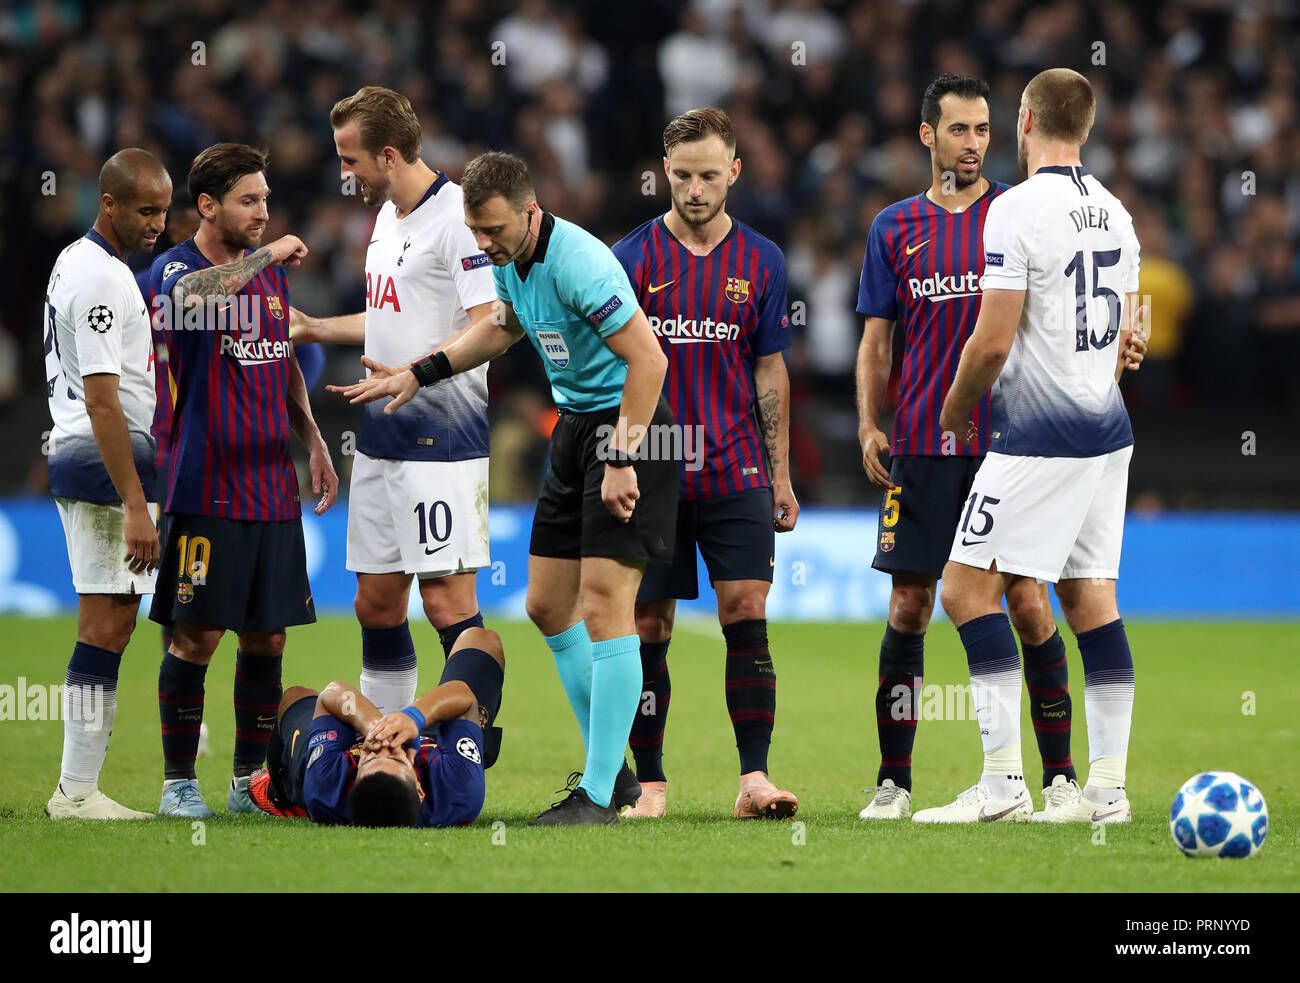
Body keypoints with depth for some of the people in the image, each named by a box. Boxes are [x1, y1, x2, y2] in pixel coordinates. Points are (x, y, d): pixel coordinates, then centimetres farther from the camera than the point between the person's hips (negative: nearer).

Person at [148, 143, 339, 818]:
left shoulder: (271, 272, 15)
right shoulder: (174, 268, -7)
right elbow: (190, 294, -33)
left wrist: (313, 442, 20)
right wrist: (268, 254, -23)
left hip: (274, 489, 6)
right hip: (207, 491, -6)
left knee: (267, 638, 7)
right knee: (195, 636, -5)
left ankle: (250, 780, 16)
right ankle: (178, 781, 4)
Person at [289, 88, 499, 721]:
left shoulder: (457, 216, -14)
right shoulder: (387, 216, 16)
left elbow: (488, 326, -21)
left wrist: (409, 373, -29)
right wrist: (315, 329, 29)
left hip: (444, 437, -9)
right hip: (381, 441, 9)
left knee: (447, 601, -9)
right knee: (375, 601, 10)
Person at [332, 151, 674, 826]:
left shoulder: (577, 262, -25)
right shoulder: (510, 257, 4)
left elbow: (648, 358, -26)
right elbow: (502, 326, 26)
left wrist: (621, 462, -25)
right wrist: (419, 375, 20)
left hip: (630, 424, -10)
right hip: (575, 425, 10)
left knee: (603, 606, -14)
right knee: (548, 605, 10)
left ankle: (599, 795, -11)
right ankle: (613, 771, 20)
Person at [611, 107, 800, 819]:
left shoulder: (760, 262, 6)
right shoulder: (631, 259, 1)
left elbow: (769, 372, 10)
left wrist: (780, 475, 7)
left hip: (736, 473, 1)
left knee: (747, 614, -8)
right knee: (648, 629, 1)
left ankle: (754, 777, -6)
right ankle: (650, 782, 9)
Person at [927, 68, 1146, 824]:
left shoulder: (1018, 210, -13)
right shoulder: (1114, 213, 12)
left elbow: (993, 342, -15)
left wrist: (954, 410, 2)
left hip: (1038, 440, -8)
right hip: (1108, 432, 8)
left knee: (969, 588, -5)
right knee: (1092, 598, 9)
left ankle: (1004, 782, -11)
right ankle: (1107, 785, 6)